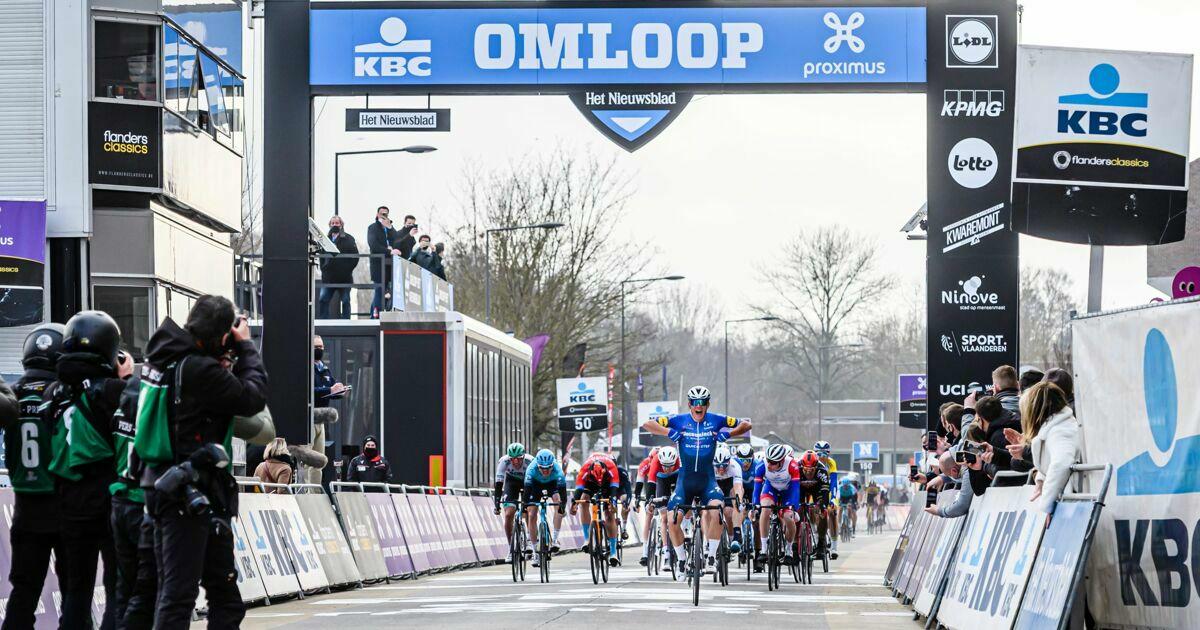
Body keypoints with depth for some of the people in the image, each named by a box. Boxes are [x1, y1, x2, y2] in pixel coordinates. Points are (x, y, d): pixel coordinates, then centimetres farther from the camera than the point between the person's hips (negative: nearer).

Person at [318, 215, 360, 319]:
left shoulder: (348, 239, 1)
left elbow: (355, 256, -4)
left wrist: (347, 270, -10)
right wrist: (323, 268, 4)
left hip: (344, 277, -3)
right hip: (328, 277, 3)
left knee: (345, 302, 3)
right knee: (322, 300, -5)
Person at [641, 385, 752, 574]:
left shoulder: (715, 421, -1)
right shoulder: (679, 421, -2)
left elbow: (746, 425, 3)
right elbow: (647, 424, -4)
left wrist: (727, 434, -14)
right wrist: (669, 432, -19)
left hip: (707, 479, -1)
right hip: (685, 480, 1)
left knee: (716, 510, -28)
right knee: (673, 520, -11)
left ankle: (711, 557, -18)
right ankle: (681, 561, 8)